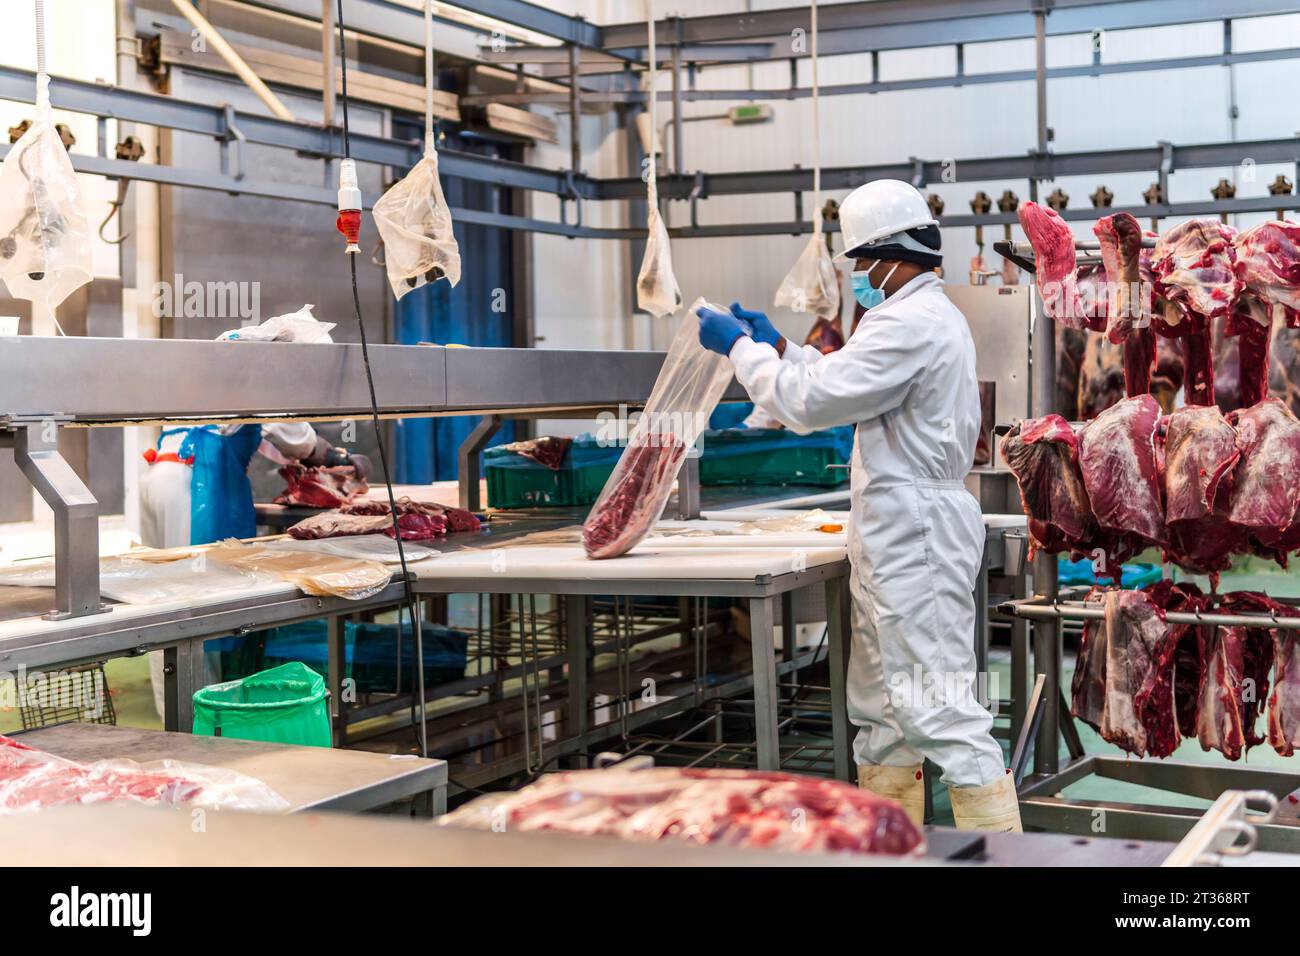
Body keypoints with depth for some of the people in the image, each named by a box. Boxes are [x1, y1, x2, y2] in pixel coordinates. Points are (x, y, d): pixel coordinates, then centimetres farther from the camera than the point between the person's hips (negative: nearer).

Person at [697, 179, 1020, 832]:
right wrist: (777, 345, 23)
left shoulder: (911, 324, -17)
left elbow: (811, 401, -17)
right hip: (901, 532, 11)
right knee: (881, 708, 16)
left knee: (938, 704, -10)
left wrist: (741, 347, -4)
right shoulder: (931, 315, 18)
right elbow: (843, 387, 28)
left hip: (913, 531, -11)